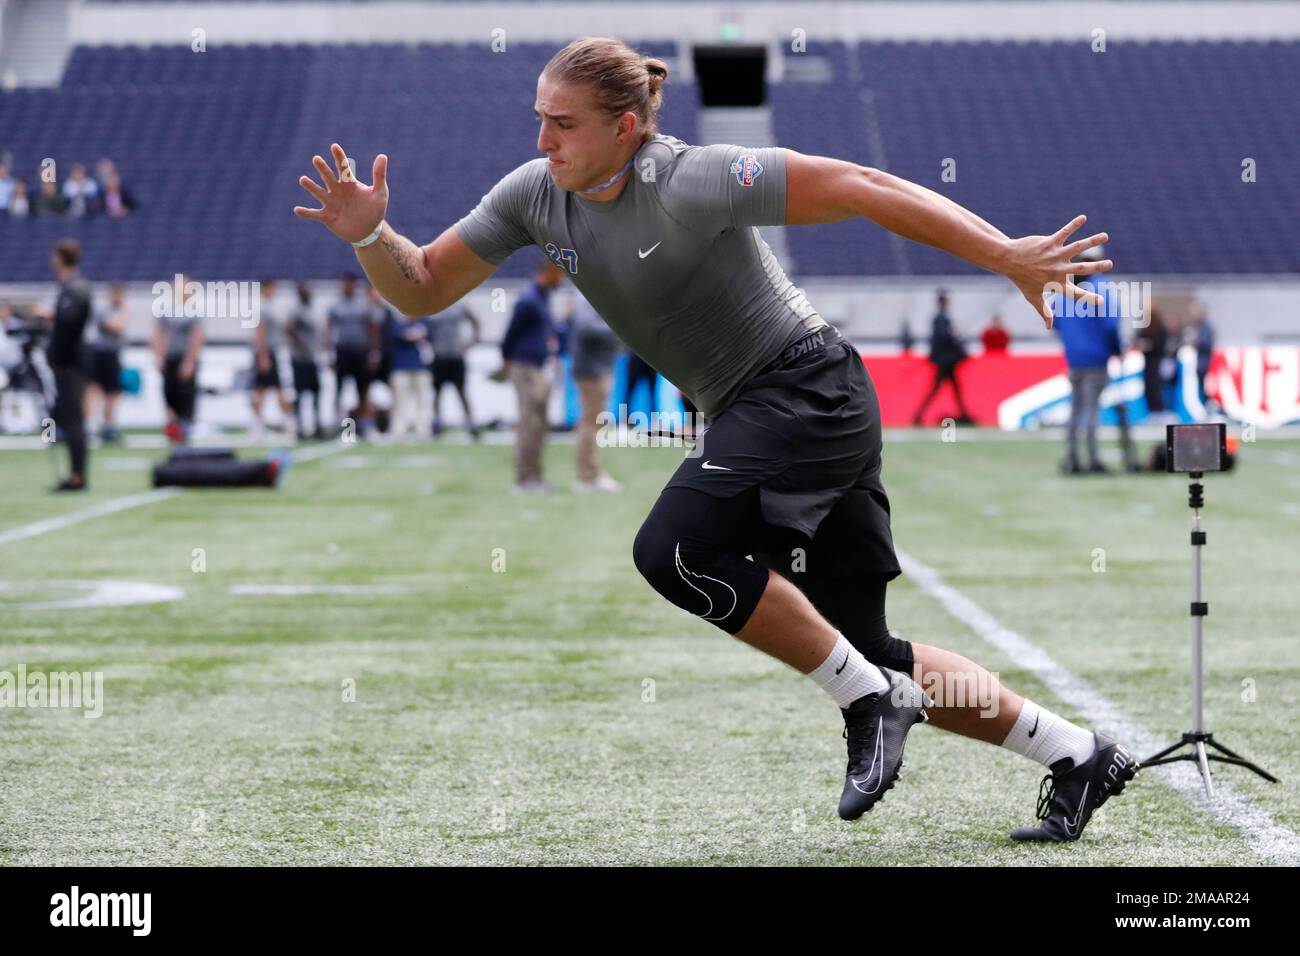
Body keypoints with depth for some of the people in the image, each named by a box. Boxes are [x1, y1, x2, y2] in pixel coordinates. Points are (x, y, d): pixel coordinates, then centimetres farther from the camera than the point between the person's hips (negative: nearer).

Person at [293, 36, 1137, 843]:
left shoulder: (690, 182, -21)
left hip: (808, 387, -8)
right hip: (749, 412, 8)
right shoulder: (536, 194, 0)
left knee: (675, 550, -27)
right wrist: (370, 236, -15)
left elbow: (860, 188, -22)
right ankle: (1079, 757, 19)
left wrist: (1007, 256, -25)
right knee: (860, 650, 7)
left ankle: (871, 698, -11)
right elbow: (424, 289, 6)